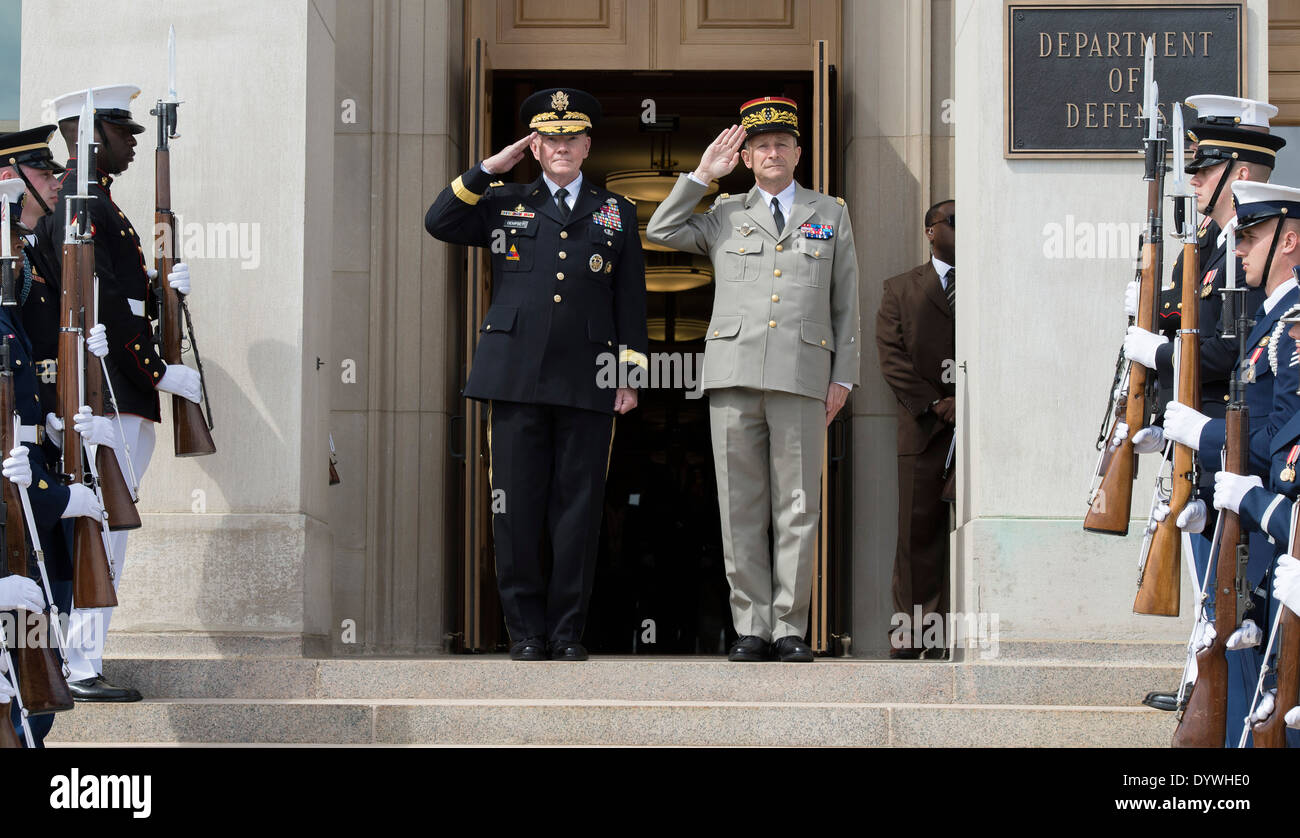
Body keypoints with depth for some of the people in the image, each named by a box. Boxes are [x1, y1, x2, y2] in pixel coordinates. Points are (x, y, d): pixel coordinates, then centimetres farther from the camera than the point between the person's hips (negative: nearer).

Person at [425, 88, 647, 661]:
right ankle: (526, 630, 6)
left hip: (587, 383, 0)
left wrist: (630, 375, 6)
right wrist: (489, 169, -2)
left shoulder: (616, 214, 15)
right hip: (516, 376, 0)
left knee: (578, 508, 0)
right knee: (517, 508, -1)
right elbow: (439, 224, 1)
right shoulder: (504, 204, 14)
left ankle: (568, 631, 7)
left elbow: (630, 301, 13)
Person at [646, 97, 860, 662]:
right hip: (734, 375, 1)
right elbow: (660, 232, 9)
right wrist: (702, 175, 8)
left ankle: (790, 629, 3)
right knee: (740, 508, 0)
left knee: (798, 508, -2)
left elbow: (846, 304, 13)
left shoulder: (831, 215, 15)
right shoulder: (725, 217, 17)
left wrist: (843, 378, 5)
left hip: (802, 377, -1)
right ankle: (752, 627, 4)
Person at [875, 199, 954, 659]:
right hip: (924, 427, 0)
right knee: (919, 529, -1)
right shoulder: (900, 289, 14)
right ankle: (912, 625, 3)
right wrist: (934, 404, -8)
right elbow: (892, 354, 4)